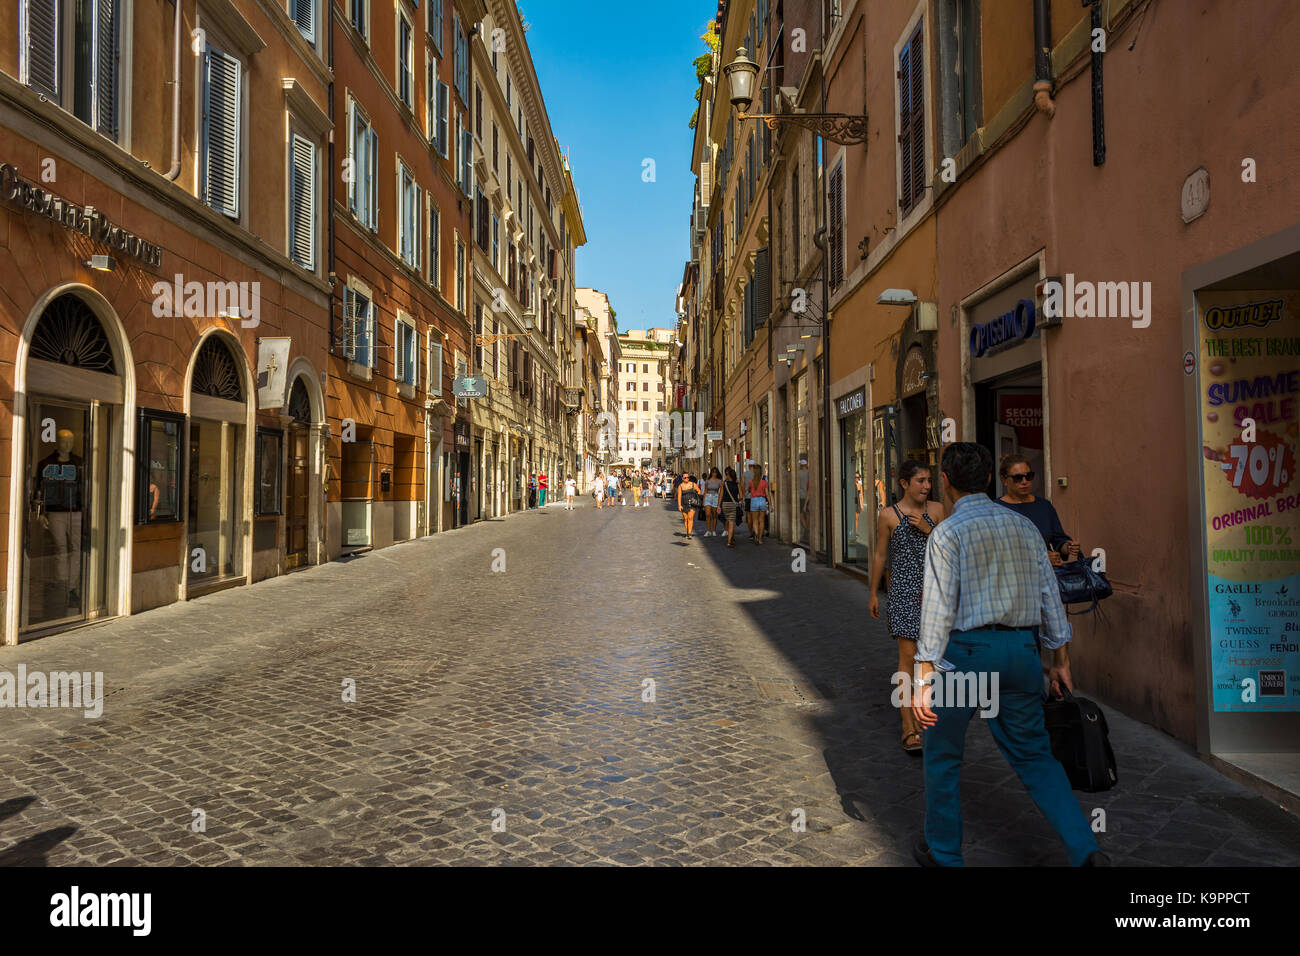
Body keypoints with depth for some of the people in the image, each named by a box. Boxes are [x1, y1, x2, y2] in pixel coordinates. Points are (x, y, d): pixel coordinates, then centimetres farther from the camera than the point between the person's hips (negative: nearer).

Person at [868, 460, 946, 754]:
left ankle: (916, 709, 33)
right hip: (904, 590, -3)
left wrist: (929, 530, -12)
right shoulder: (888, 515, -3)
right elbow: (880, 556, 4)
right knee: (908, 656, -8)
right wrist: (874, 594, 8)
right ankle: (909, 729, -5)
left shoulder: (936, 509, 4)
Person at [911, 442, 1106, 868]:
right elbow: (1049, 594, 10)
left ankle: (943, 853, 25)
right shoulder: (1024, 525, 8)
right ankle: (1085, 850, 7)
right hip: (1021, 648, 6)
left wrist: (923, 679, -14)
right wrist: (1060, 660, 19)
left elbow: (939, 608, -15)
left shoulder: (947, 533, -10)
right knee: (1034, 755, 18)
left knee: (942, 754, 13)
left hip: (965, 649, -5)